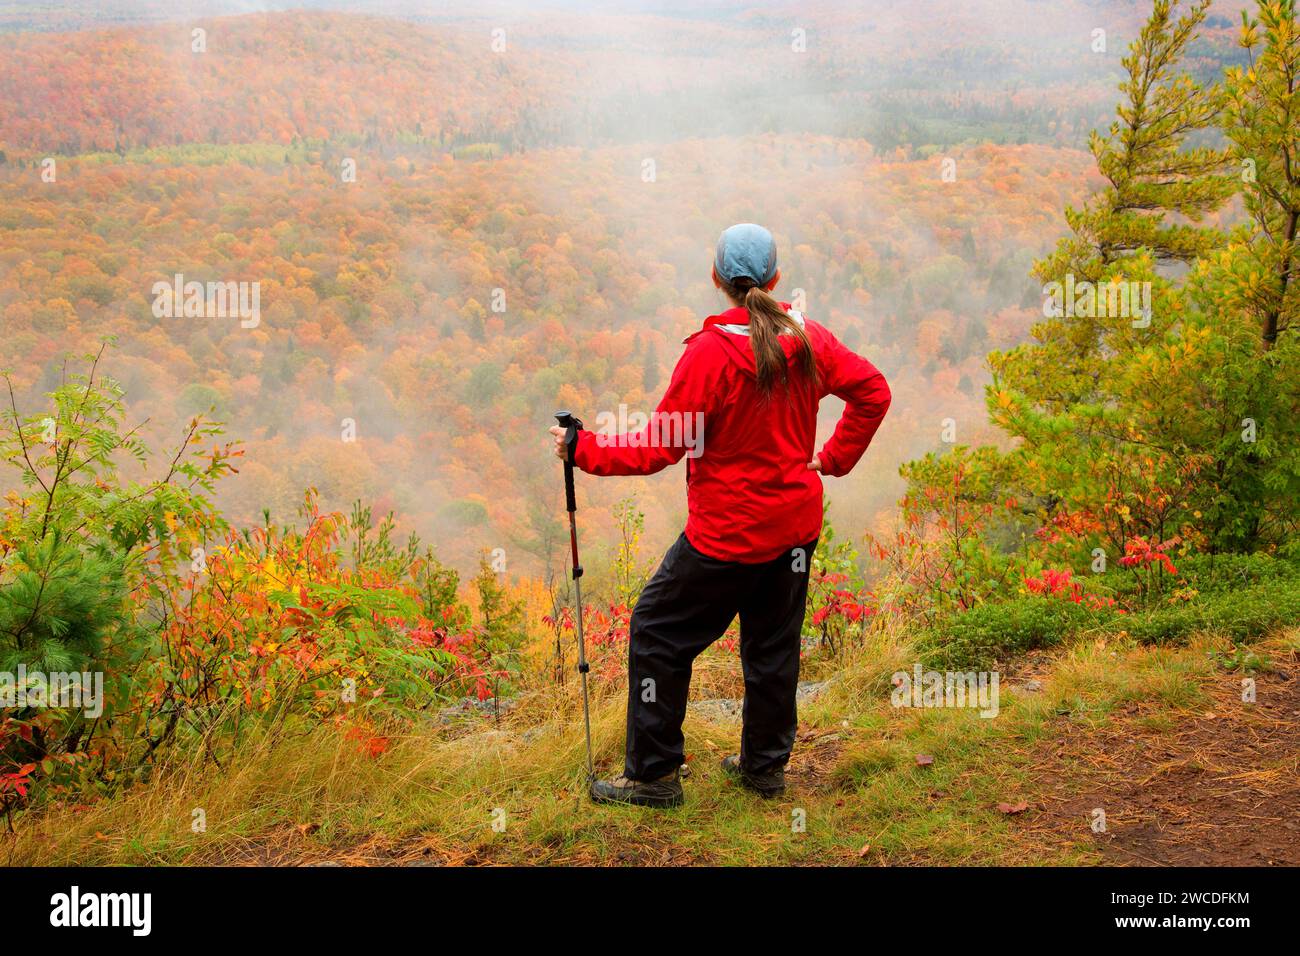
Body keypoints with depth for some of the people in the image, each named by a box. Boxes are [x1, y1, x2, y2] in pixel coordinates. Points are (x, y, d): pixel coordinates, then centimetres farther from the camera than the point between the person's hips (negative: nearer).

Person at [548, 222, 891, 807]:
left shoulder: (710, 352, -19)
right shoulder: (809, 341, -1)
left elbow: (661, 448, -18)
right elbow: (873, 391, 9)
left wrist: (583, 451, -11)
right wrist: (836, 458, 15)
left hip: (728, 533, -6)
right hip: (796, 524, 7)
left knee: (657, 632, 8)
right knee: (773, 642, 19)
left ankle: (653, 775, 13)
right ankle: (765, 765, 31)